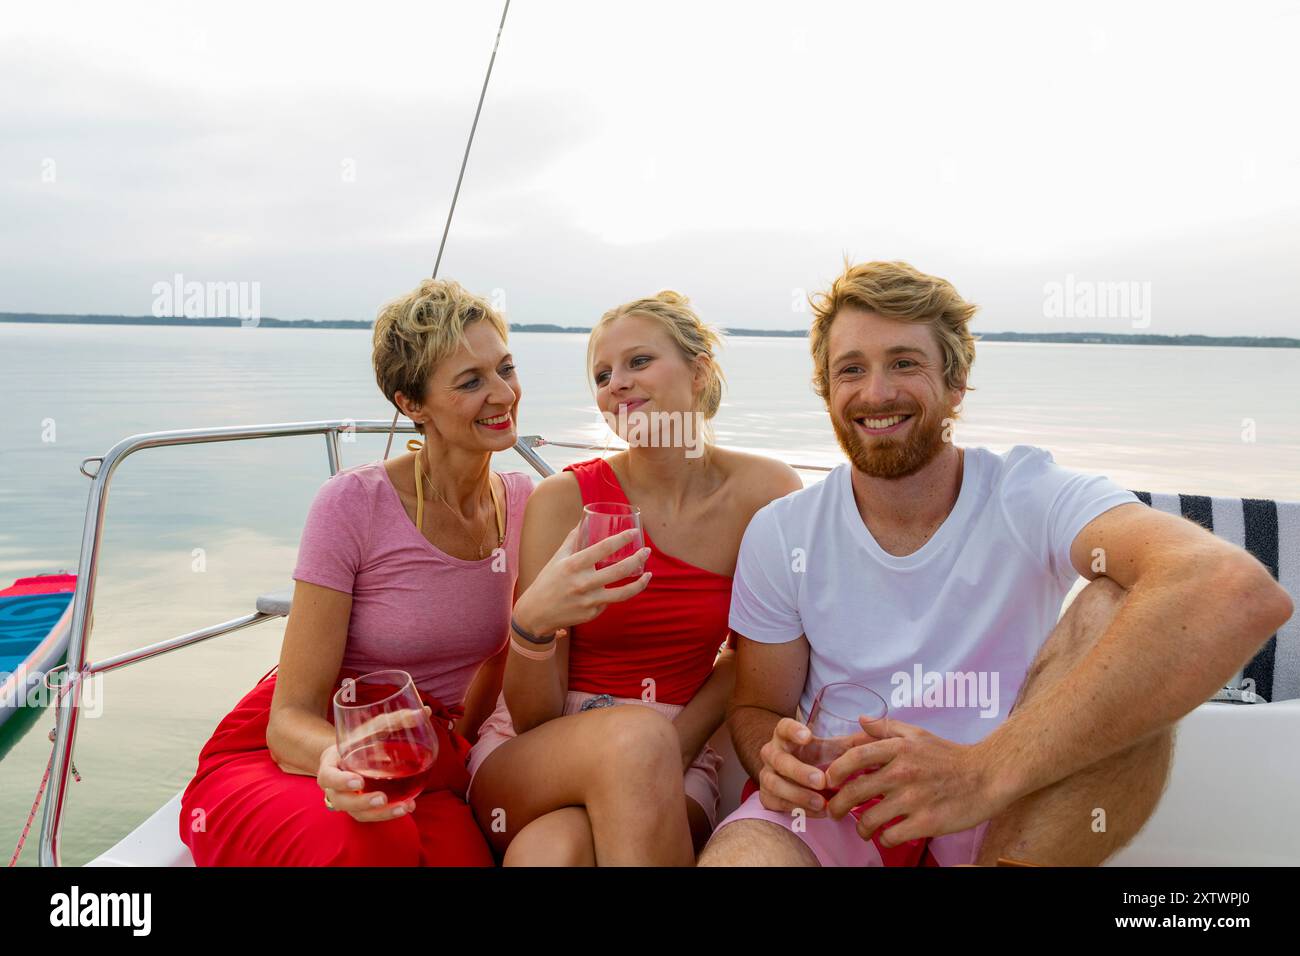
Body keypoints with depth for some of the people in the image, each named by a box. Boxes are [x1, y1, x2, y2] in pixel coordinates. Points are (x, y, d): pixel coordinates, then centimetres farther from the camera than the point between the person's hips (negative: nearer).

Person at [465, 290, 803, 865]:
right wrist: (531, 621, -30)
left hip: (674, 759, 0)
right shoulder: (564, 499, -9)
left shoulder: (764, 493, -7)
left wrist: (660, 761, -7)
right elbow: (534, 720, -9)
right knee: (635, 733, -33)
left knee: (551, 851, -31)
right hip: (531, 760, 1)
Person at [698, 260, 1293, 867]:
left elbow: (1243, 595, -31)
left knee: (1118, 608, -25)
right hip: (837, 812, -1)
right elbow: (757, 707, 7)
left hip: (1017, 819, 2)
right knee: (736, 853, -37)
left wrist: (985, 769, -38)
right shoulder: (779, 536, -3)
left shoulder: (1030, 497, -12)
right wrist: (775, 757, -21)